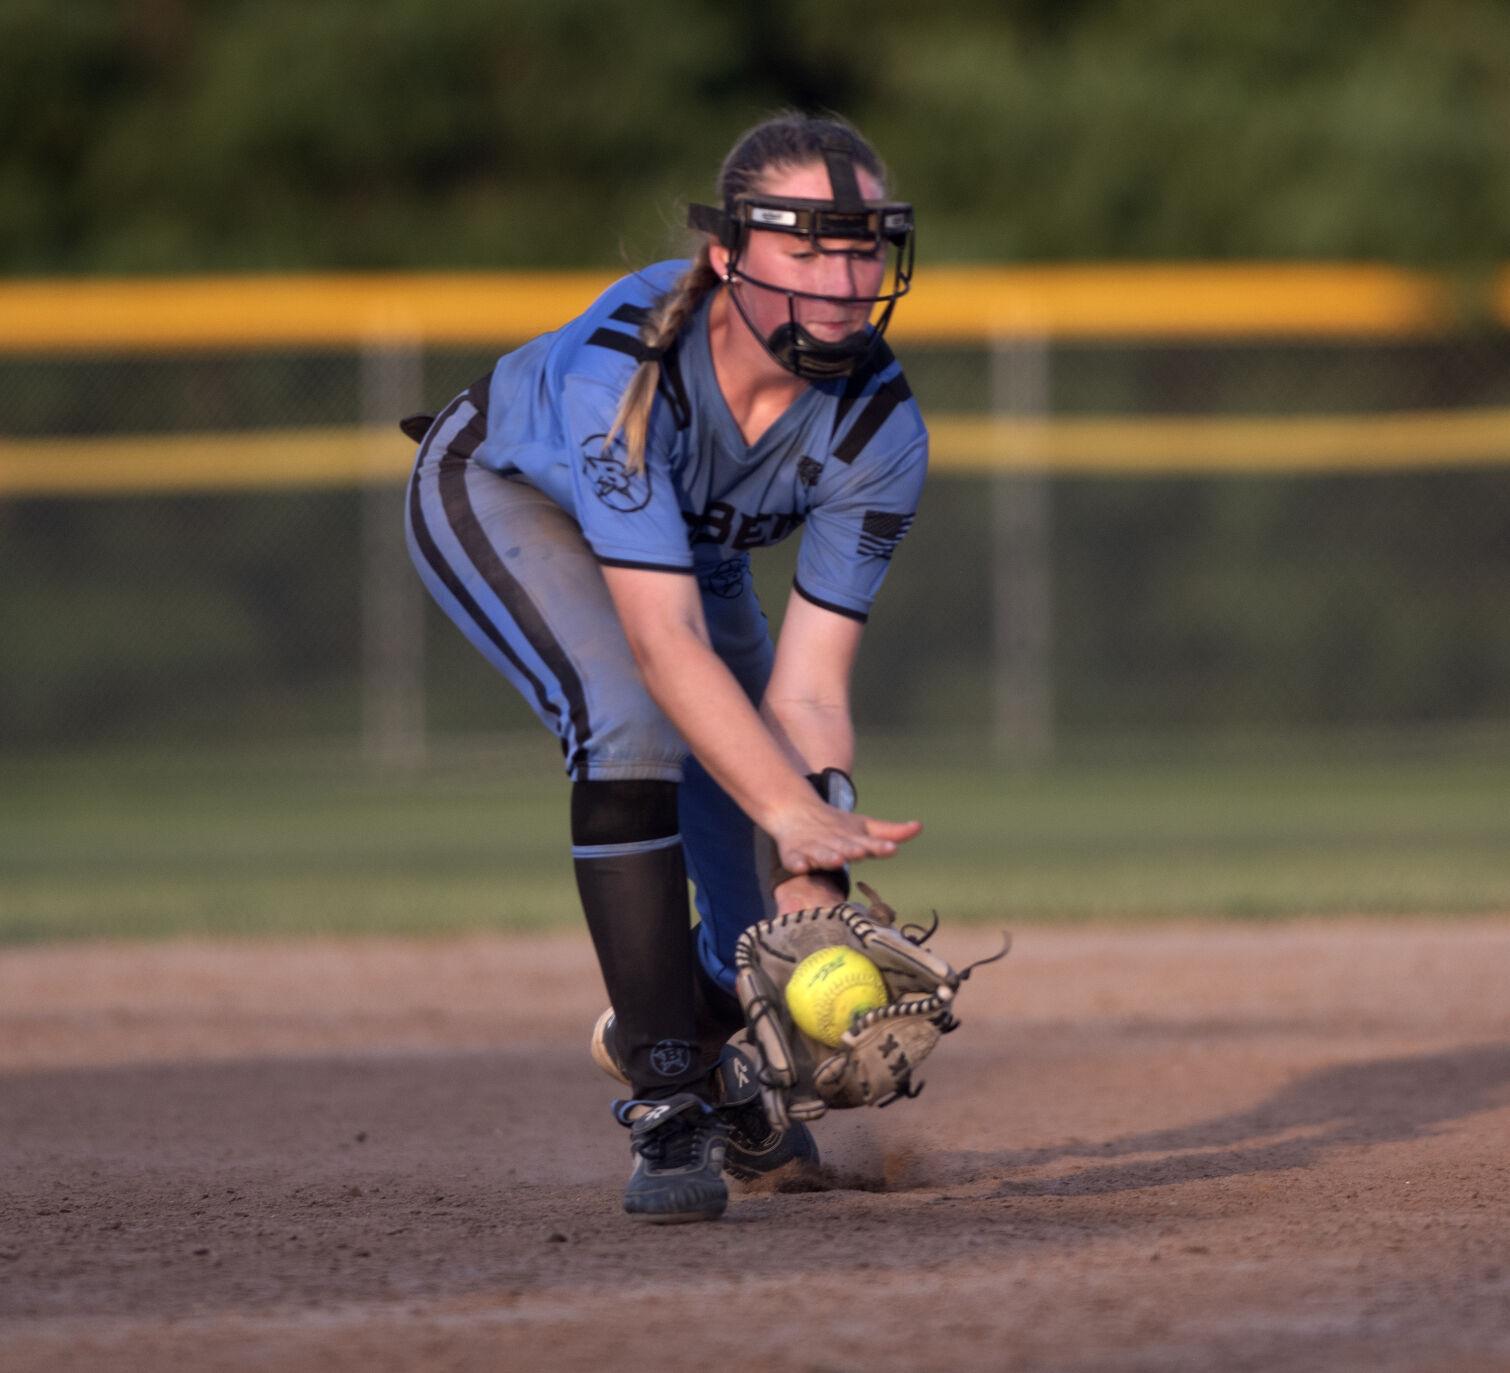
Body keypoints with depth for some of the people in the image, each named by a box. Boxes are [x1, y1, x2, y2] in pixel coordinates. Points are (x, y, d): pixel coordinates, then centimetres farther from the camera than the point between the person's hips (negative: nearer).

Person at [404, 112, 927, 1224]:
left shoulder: (879, 428, -30)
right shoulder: (623, 363, -43)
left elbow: (808, 685, -30)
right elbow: (662, 642, -49)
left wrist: (812, 856, -46)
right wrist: (793, 812, -59)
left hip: (691, 541, 4)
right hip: (499, 498, -4)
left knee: (784, 905, 0)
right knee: (632, 727, -33)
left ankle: (677, 1036, 37)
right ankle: (668, 1103, -23)